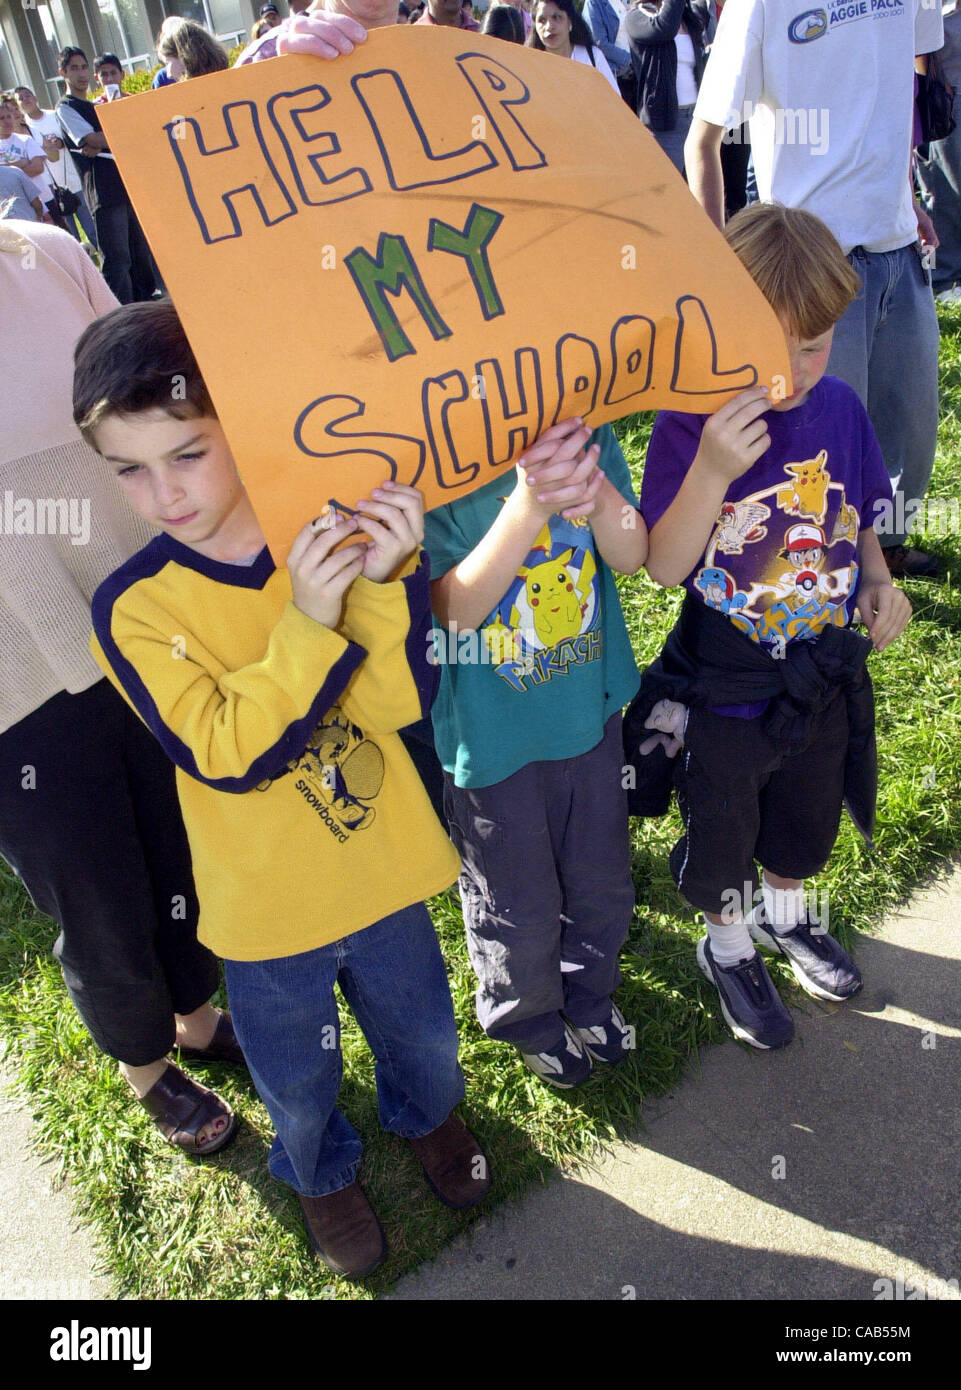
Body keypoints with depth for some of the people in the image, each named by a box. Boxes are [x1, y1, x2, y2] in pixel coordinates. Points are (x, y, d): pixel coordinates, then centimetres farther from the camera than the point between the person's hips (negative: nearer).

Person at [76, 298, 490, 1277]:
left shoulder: (331, 542, -12)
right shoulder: (133, 609, -16)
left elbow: (401, 701, -18)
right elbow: (224, 754, -24)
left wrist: (385, 583, -33)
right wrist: (307, 624, -32)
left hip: (380, 870, 2)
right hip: (267, 907, -1)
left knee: (425, 1036, 26)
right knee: (299, 1083, 24)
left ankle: (426, 1113, 61)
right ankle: (321, 1175, 58)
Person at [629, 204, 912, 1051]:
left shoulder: (841, 408, -5)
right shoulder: (689, 426, -20)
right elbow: (665, 566, -23)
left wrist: (878, 583, -8)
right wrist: (712, 470, -36)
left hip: (825, 681, 5)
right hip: (724, 693, -5)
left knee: (806, 822, 28)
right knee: (721, 839, 18)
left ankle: (785, 916, 58)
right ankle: (729, 948, 48)